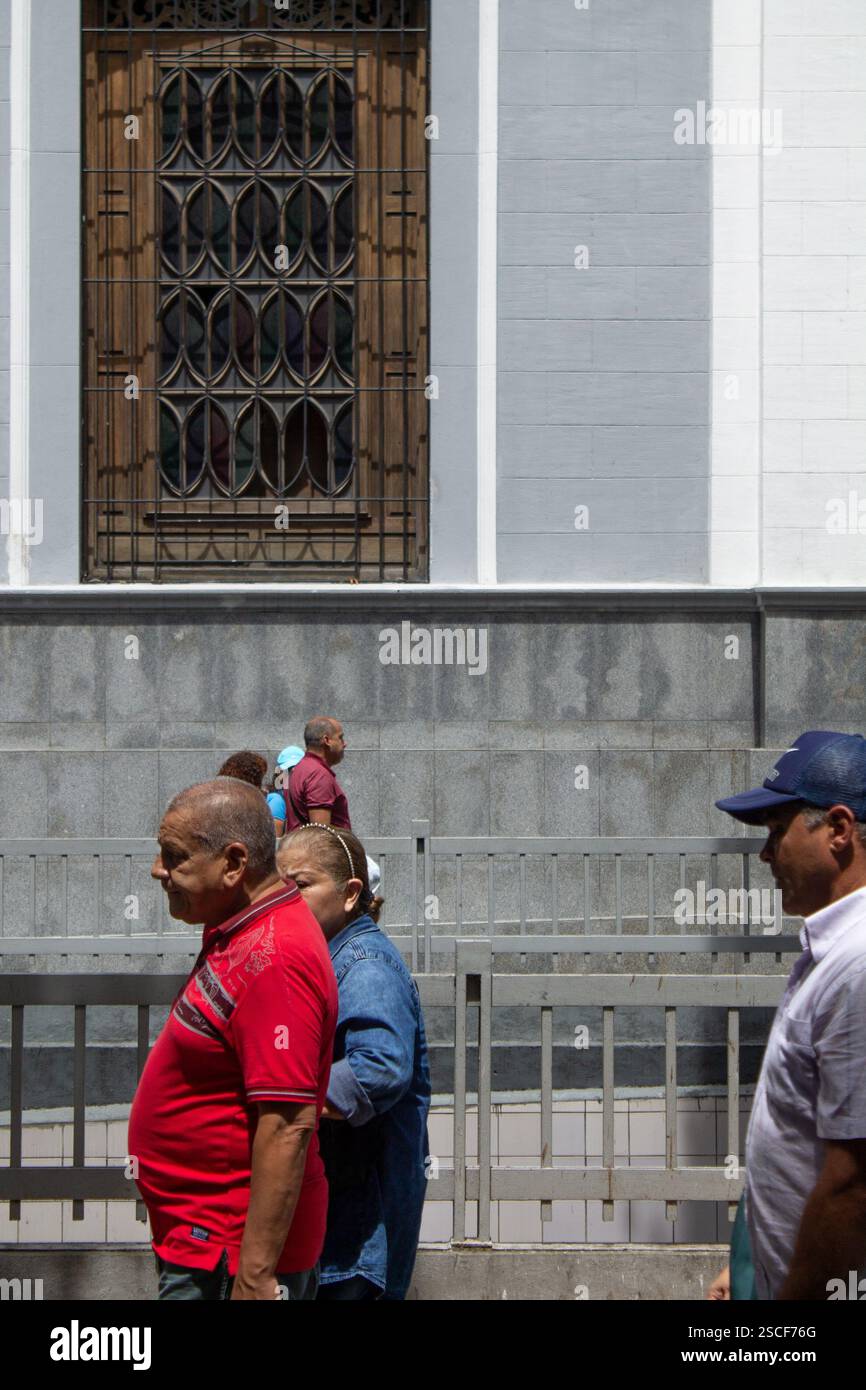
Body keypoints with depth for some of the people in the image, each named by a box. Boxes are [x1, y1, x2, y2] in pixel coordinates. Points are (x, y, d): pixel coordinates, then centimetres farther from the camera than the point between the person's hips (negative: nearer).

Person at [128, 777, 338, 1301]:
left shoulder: (272, 960, -23)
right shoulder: (241, 934, 11)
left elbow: (287, 1129, -27)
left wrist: (254, 1277, -27)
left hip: (224, 1261, -10)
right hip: (201, 1244, 10)